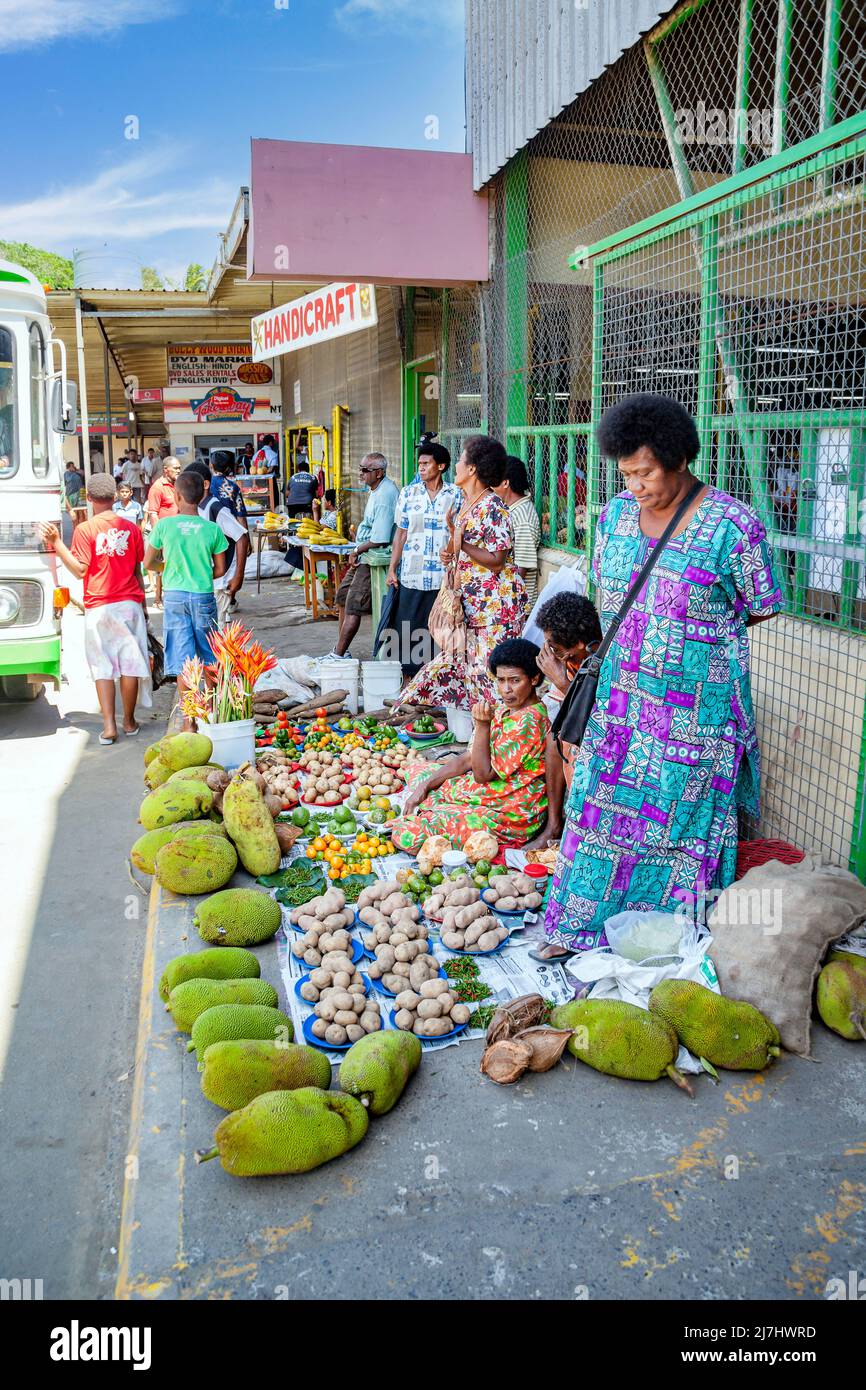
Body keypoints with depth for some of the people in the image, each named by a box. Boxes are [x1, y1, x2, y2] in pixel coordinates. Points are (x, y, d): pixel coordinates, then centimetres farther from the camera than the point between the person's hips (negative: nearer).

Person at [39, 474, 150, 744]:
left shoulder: (85, 530, -7)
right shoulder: (131, 528, 3)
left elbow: (80, 571, -9)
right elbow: (138, 571, 8)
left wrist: (56, 543, -8)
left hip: (98, 607, -2)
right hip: (129, 603, 2)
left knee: (103, 666, 4)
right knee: (130, 662, 8)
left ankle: (109, 726, 0)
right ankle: (129, 721, 16)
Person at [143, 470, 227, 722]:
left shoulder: (164, 525, -5)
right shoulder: (212, 529, -3)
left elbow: (148, 563, 5)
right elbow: (220, 570, 4)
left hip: (175, 596, -1)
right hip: (203, 597, 1)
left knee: (182, 659, 1)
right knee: (208, 658, 17)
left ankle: (189, 720, 0)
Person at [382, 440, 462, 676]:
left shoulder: (456, 495, 2)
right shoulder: (409, 493, 5)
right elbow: (401, 533, 7)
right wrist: (392, 569, 4)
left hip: (444, 574, -1)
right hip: (412, 573, 1)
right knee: (408, 626, 3)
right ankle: (410, 673, 15)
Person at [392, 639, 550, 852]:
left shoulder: (528, 722, -23)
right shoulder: (505, 709, 7)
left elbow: (483, 774, -20)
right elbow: (468, 759, 9)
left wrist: (482, 725, -27)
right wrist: (425, 786, 2)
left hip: (507, 817, -10)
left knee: (408, 834, -19)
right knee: (419, 775, 23)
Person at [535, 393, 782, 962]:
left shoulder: (732, 525, -13)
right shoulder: (615, 515, 4)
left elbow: (763, 607, -2)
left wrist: (701, 629, 3)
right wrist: (629, 644, 8)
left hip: (696, 710, -5)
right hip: (622, 698, 5)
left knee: (679, 824, 5)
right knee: (604, 806, 10)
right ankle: (583, 926, 25)